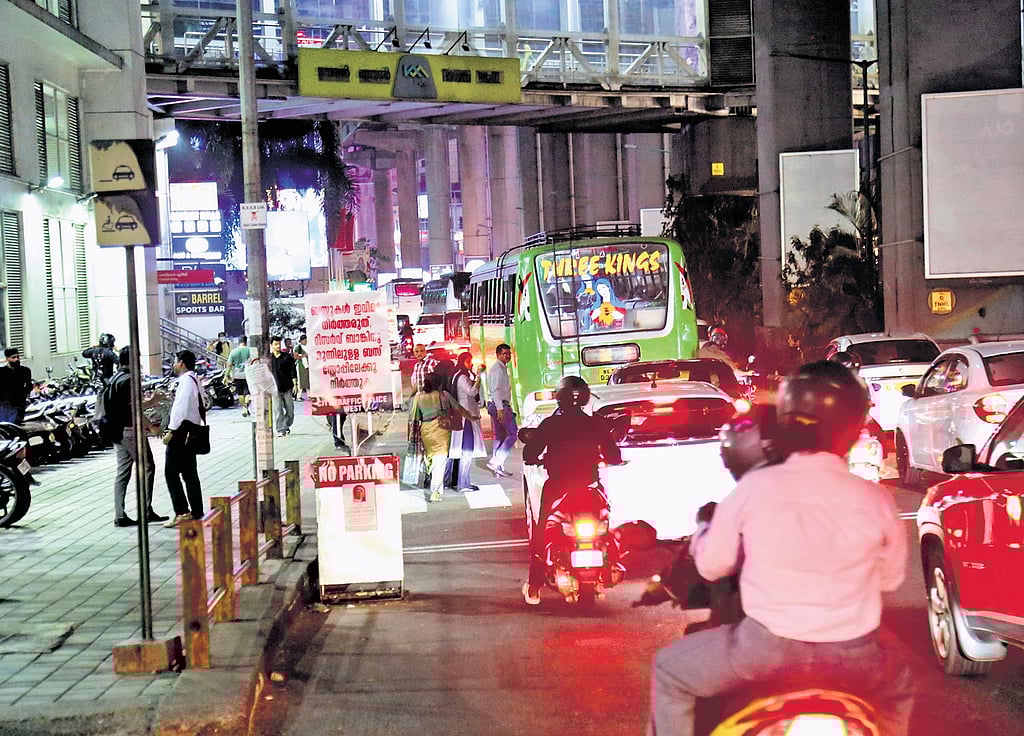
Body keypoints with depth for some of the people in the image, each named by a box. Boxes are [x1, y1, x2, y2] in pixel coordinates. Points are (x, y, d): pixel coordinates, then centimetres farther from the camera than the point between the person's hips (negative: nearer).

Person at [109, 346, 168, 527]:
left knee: (122, 473, 9)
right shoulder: (129, 380, -15)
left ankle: (119, 515, 7)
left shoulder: (114, 379, 13)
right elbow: (134, 408, -19)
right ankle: (146, 511, -1)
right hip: (131, 430, -9)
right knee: (147, 468, -1)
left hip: (117, 430, 9)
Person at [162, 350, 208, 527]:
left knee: (171, 472, -8)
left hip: (181, 431, -10)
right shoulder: (195, 380, 17)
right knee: (190, 473, 12)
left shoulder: (186, 380, -13)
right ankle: (197, 513, 14)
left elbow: (181, 407, -21)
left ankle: (182, 512, -13)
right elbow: (201, 405, 18)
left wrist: (171, 430, -21)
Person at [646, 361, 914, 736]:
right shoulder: (874, 499, -4)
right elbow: (890, 578, 11)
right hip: (852, 657, 2)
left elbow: (710, 566, 5)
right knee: (897, 687, 35)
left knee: (670, 671, 21)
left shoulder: (753, 487, -7)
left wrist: (702, 531, 26)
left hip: (767, 647, -2)